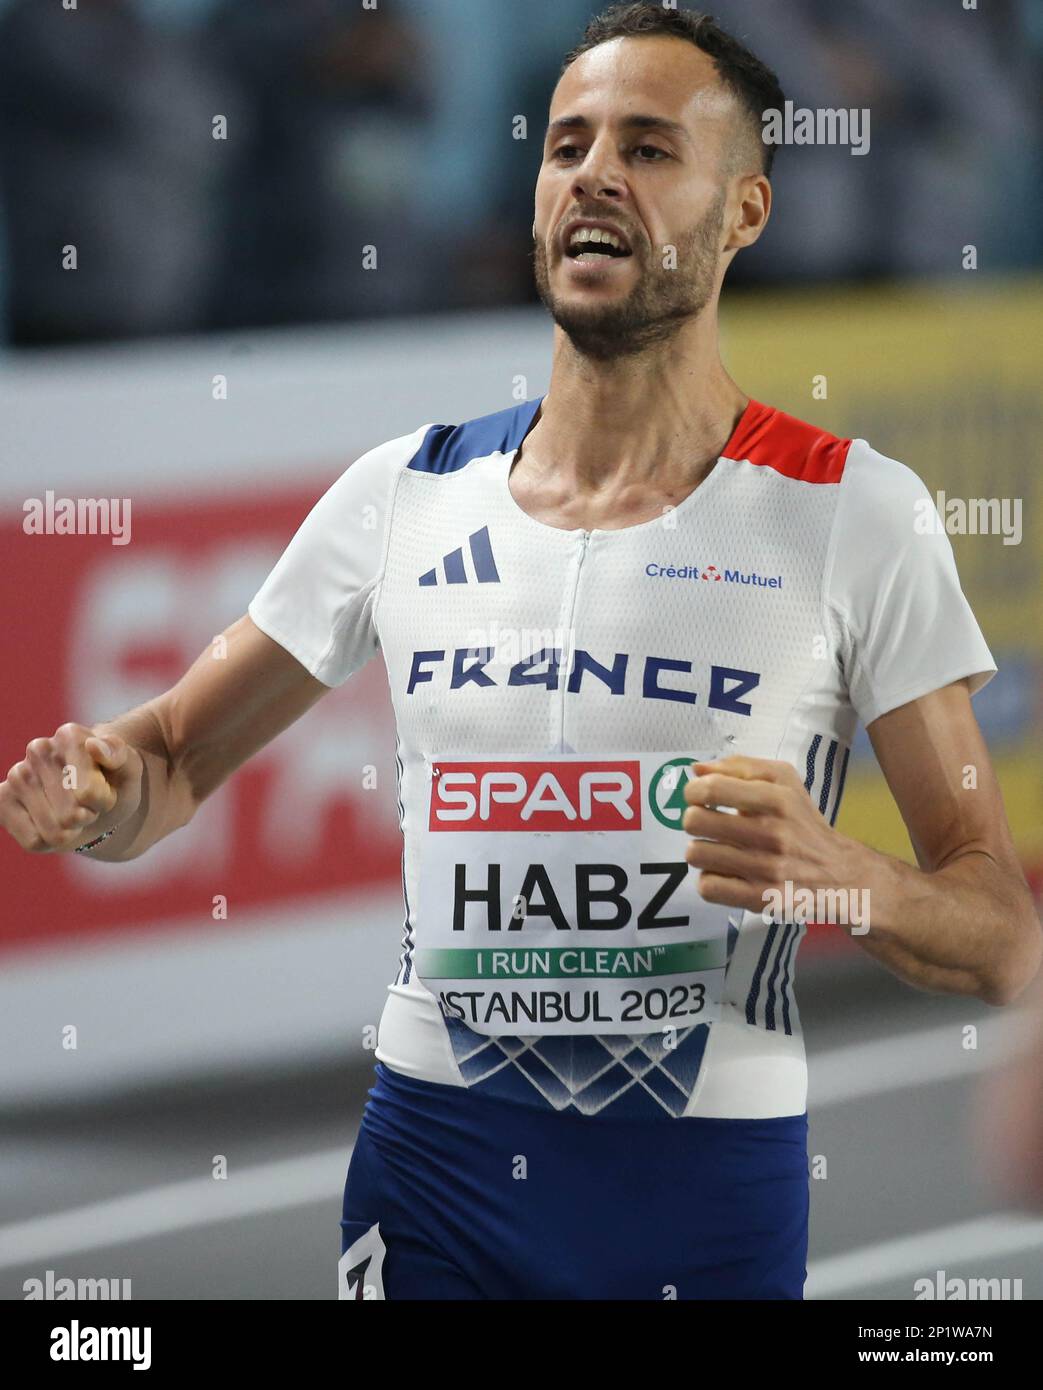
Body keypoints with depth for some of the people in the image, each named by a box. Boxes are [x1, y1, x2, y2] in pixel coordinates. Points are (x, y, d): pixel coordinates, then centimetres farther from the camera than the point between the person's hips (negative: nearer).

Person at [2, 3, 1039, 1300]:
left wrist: (840, 882, -27)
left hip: (707, 1188, -3)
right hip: (430, 1156, 3)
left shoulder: (854, 515, -6)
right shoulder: (403, 496, 4)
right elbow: (173, 761, 12)